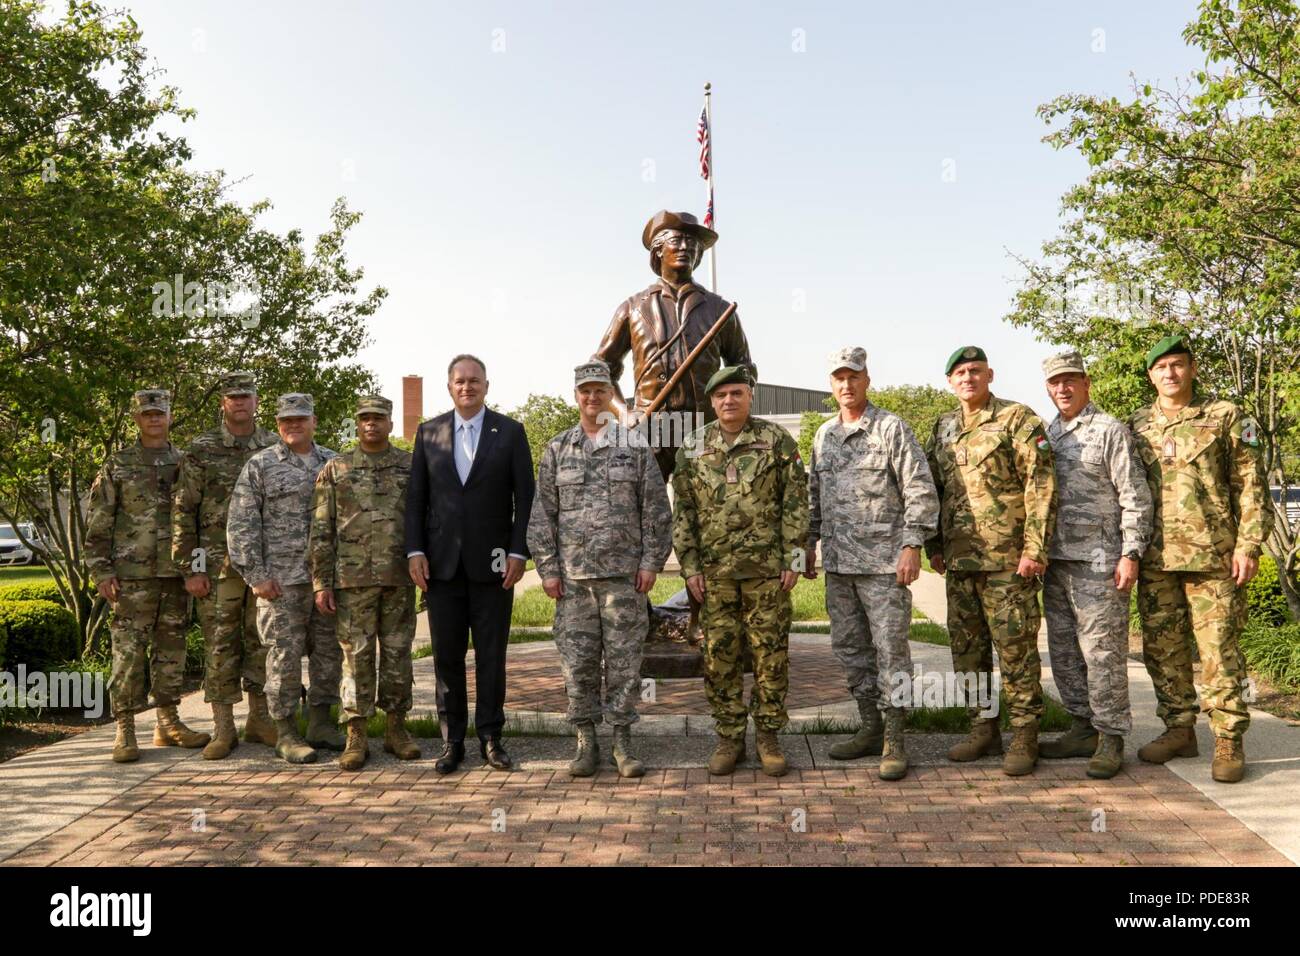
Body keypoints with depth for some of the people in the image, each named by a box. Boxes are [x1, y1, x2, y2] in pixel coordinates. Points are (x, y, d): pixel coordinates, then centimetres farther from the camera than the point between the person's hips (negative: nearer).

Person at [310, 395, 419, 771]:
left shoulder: (411, 467, 8)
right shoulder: (335, 469, 6)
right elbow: (321, 530, 3)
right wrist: (321, 583, -3)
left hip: (400, 578, 1)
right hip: (353, 579, -1)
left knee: (397, 654, 7)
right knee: (357, 656, 2)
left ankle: (396, 729, 18)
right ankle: (356, 737, 11)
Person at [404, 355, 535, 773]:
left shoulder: (510, 432, 3)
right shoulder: (428, 433, 9)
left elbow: (525, 497, 0)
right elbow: (416, 497, 8)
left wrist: (518, 552, -7)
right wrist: (414, 551, -1)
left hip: (492, 562, -2)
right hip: (442, 562, 2)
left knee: (491, 655, 5)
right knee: (447, 655, 6)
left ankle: (490, 737, 16)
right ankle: (452, 740, 16)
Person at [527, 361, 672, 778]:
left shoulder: (635, 445, 5)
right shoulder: (557, 450, 9)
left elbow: (656, 509, 3)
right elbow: (542, 514, 7)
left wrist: (651, 561, -3)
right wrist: (547, 568, 0)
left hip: (624, 572, -1)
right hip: (573, 574, 1)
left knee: (623, 658, 3)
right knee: (577, 660, 4)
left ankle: (623, 740, 15)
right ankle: (586, 741, 16)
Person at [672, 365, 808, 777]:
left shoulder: (777, 440, 1)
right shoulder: (692, 449, 7)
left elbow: (796, 502, -1)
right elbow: (683, 511, 8)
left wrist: (795, 556, -6)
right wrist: (689, 565, 1)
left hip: (767, 569, -2)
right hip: (714, 572, 2)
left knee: (771, 654, 3)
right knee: (719, 657, 6)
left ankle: (768, 736, 17)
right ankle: (730, 739, 18)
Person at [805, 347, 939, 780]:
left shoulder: (892, 428, -5)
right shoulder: (824, 435, 14)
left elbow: (921, 490, -8)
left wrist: (912, 545, -14)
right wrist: (809, 542, 17)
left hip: (883, 561, -6)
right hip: (838, 563, 7)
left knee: (891, 649, -3)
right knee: (849, 647, 12)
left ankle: (894, 742, 5)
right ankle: (871, 728, 24)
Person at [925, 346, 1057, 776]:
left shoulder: (1017, 418, -4)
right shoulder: (943, 429, 14)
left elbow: (1041, 485, -10)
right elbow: (931, 490, 19)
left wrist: (1034, 548, -15)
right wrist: (933, 546, 12)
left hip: (1007, 558, -6)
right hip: (959, 561, 6)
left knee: (1015, 647, -1)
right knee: (967, 648, 11)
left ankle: (1024, 736, 9)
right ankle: (983, 729, 23)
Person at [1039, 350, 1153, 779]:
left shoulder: (1111, 431, -4)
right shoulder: (1045, 435, 15)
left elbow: (1135, 497, -7)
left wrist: (1131, 554, -13)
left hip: (1098, 560, -7)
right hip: (1055, 559, 7)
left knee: (1103, 650, -4)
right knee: (1063, 650, 11)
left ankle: (1110, 738, 5)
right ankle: (1083, 727, 23)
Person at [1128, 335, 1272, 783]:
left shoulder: (1226, 417, 4)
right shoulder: (1135, 427, 12)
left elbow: (1251, 486, 1)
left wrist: (1248, 546, -7)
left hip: (1212, 556, -3)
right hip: (1155, 559, 4)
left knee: (1219, 649, -2)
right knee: (1162, 649, 8)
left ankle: (1229, 741, 8)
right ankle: (1178, 729, 21)